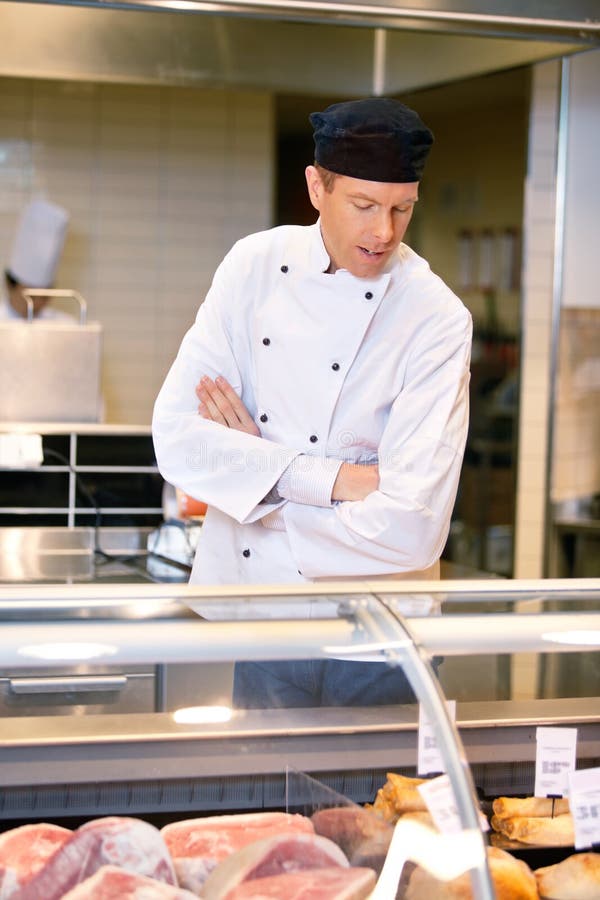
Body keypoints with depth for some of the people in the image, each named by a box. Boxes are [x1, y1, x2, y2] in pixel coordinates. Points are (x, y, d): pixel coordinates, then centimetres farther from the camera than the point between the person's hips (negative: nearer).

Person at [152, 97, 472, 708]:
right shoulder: (256, 265, -3)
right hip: (243, 606, 2)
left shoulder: (437, 320, -14)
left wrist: (255, 468, -12)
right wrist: (327, 480, -18)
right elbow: (177, 436, -9)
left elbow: (409, 530, -22)